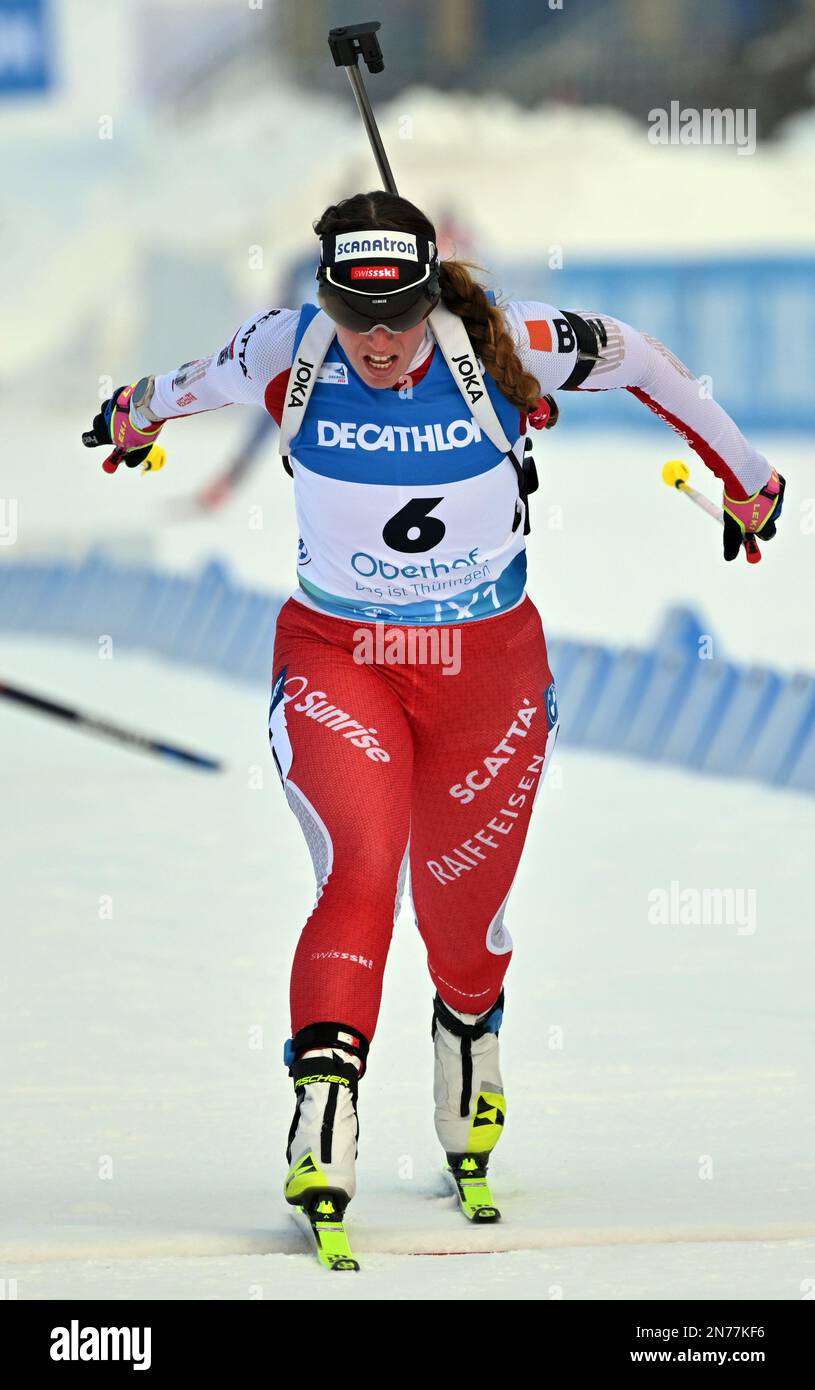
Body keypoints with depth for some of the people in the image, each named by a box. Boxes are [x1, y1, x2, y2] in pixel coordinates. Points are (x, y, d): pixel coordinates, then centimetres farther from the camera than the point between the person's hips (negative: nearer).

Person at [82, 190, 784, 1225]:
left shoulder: (501, 348, -18)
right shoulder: (287, 354, -14)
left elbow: (638, 360, -2)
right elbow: (207, 377, 10)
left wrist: (745, 477, 11)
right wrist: (139, 413, 32)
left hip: (488, 668, 0)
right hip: (334, 660, 0)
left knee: (460, 909, 11)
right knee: (360, 868, -24)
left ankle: (470, 1030, 45)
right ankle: (324, 1094, -25)